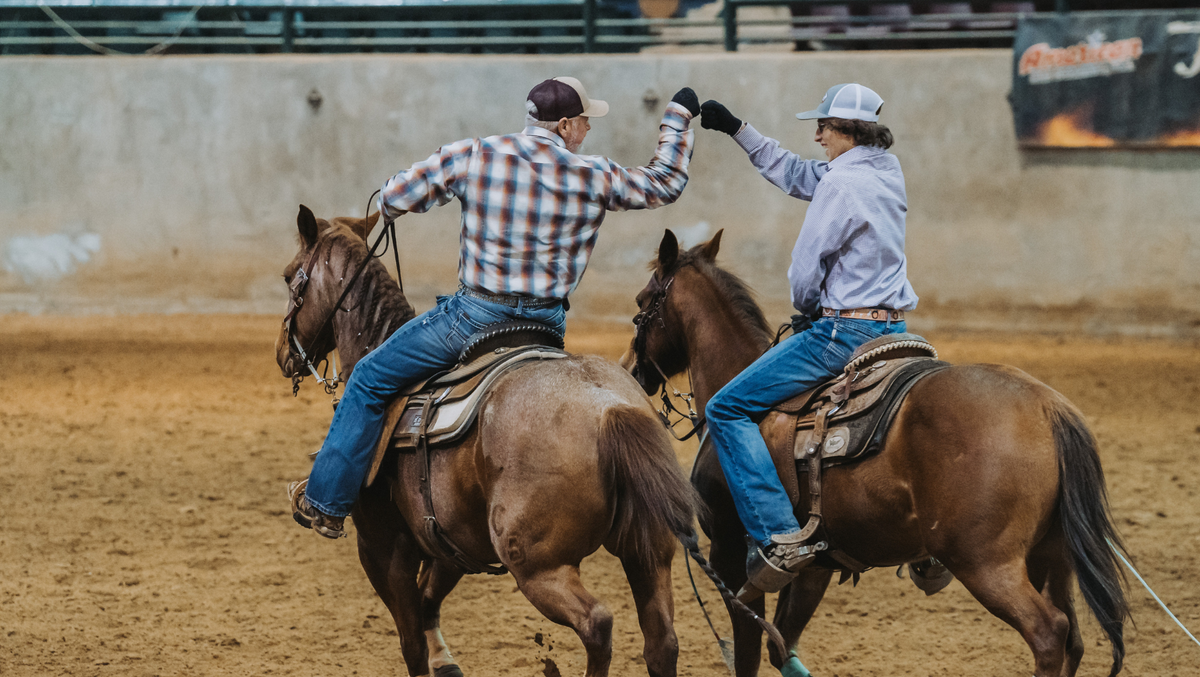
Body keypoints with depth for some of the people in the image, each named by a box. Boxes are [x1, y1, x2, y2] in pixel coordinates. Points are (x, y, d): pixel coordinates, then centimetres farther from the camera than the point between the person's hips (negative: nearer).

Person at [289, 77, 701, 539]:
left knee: (370, 380, 11)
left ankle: (326, 502, 12)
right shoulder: (596, 178, -3)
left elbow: (394, 198, -4)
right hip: (548, 323, 3)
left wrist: (389, 211, 22)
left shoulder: (474, 158, -9)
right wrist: (678, 117, 28)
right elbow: (664, 184, 15)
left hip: (476, 315, -3)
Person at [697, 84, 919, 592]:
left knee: (727, 410, -6)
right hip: (892, 328, 10)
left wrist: (806, 308, 10)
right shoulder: (886, 171, 12)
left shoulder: (842, 183, -16)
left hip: (842, 332, -10)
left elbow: (806, 269, -12)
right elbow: (796, 175, 26)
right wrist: (737, 130, 29)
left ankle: (779, 538, -17)